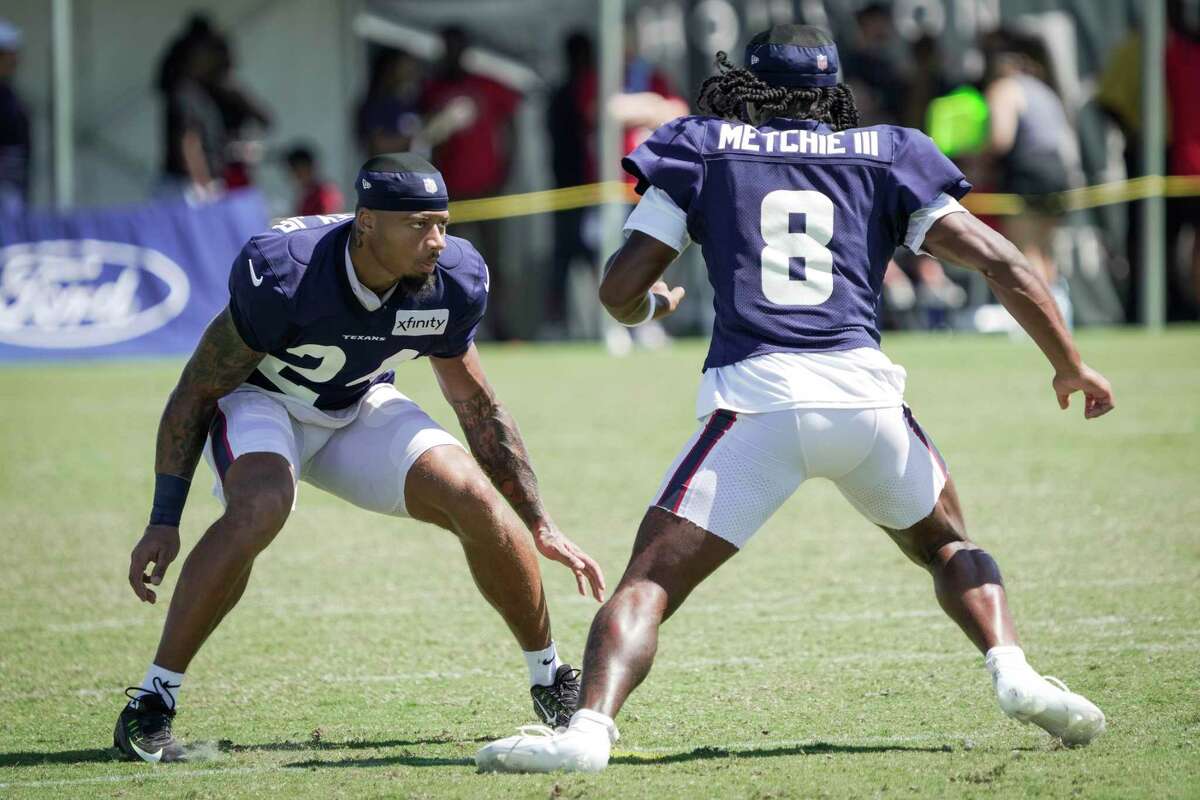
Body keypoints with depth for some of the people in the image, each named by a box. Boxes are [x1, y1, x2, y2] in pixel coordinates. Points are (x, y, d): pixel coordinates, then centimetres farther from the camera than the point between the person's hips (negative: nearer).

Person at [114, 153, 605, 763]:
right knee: (260, 507, -35)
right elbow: (197, 390, -20)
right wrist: (164, 522, -22)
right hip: (258, 400, -4)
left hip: (359, 409, 4)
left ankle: (552, 683, 8)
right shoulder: (283, 273, -33)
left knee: (477, 503, -15)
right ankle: (150, 706, -26)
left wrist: (539, 527, 3)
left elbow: (478, 409, 0)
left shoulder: (450, 281, -18)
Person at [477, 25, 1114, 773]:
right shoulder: (887, 155, 19)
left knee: (650, 582, -1)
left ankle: (590, 725, -24)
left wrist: (656, 302, 38)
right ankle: (1012, 669, 3)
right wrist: (1071, 366, 24)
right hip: (864, 391, 2)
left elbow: (620, 291, 15)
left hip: (756, 399, -2)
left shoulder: (701, 149, 17)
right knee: (947, 544, 27)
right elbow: (1001, 264, 12)